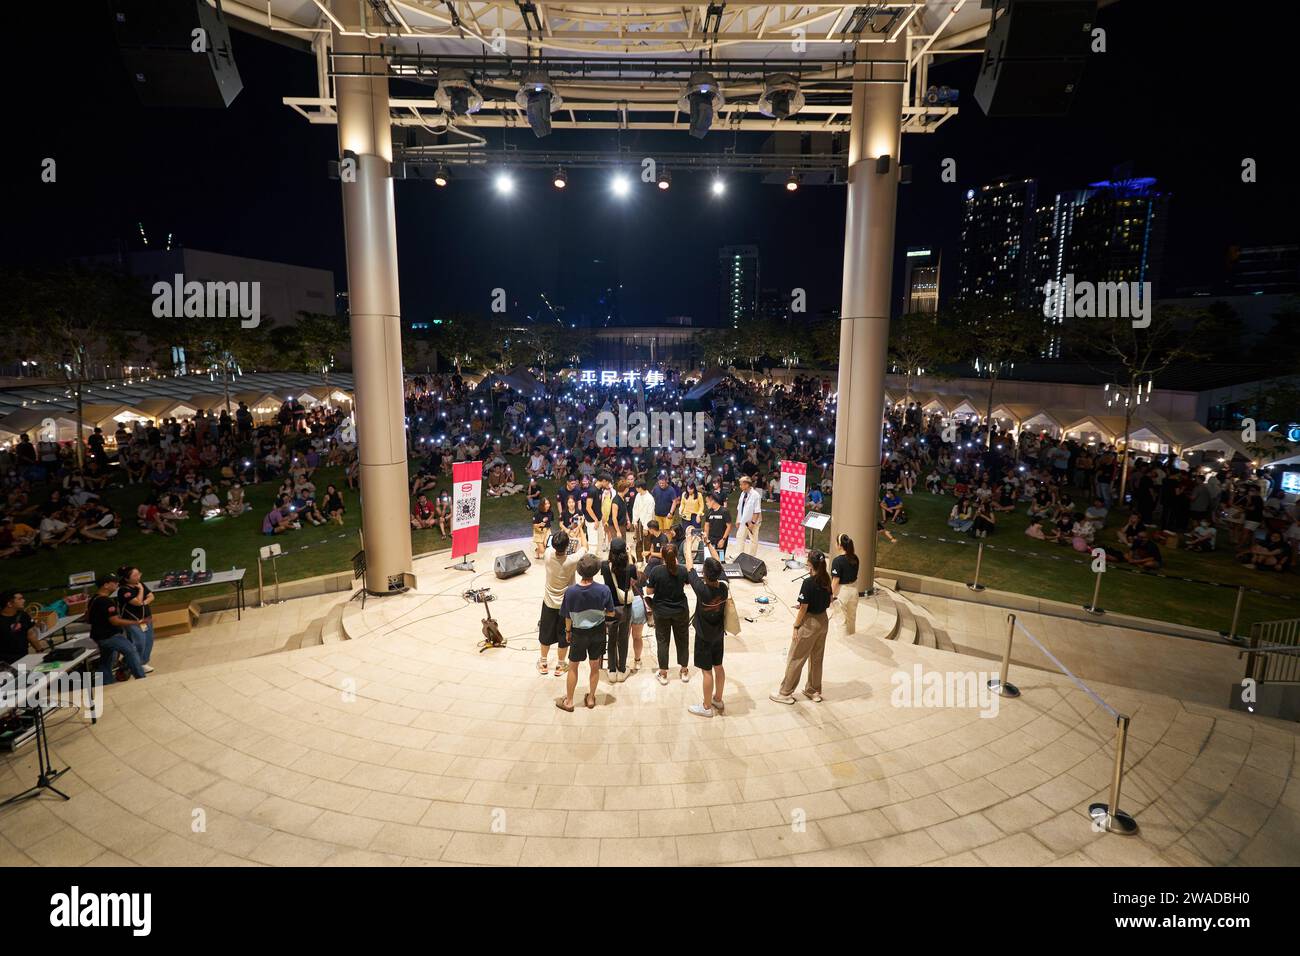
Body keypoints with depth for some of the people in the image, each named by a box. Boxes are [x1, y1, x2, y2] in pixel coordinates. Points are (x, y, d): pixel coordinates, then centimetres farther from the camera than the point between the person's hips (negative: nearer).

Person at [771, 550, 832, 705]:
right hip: (823, 621, 7)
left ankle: (785, 693, 13)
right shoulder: (826, 580, -1)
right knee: (817, 658, 19)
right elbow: (828, 602, 9)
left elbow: (804, 608, -19)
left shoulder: (808, 582, -22)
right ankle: (814, 691, 31)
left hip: (809, 623, -7)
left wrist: (796, 627, -10)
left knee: (795, 659, 4)